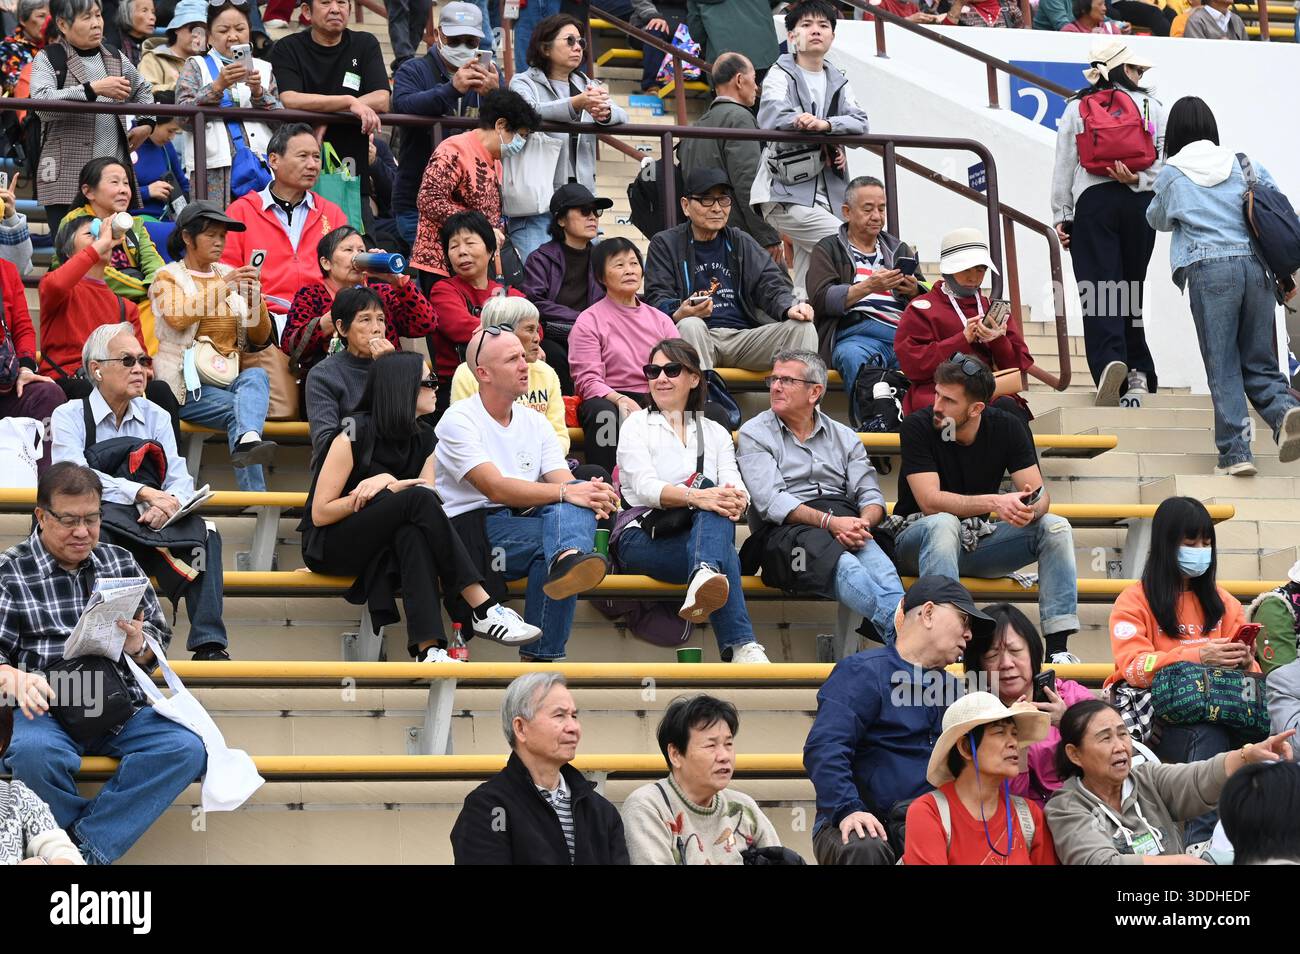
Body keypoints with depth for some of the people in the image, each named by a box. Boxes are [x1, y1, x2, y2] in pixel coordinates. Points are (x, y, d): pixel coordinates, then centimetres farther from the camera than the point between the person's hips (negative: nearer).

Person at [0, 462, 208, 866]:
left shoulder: (121, 563, 16)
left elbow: (159, 639, 19)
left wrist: (139, 646, -7)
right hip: (45, 711, -4)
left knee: (186, 748, -25)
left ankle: (87, 846, -21)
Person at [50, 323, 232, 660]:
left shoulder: (156, 417, 11)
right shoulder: (69, 416, -2)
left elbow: (179, 478, 1)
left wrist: (168, 504, -25)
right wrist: (145, 493, -29)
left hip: (145, 532, 4)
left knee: (205, 534, -22)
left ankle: (209, 643, -30)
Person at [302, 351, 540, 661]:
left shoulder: (424, 438, 6)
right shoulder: (355, 434, -14)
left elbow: (429, 503, -6)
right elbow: (320, 513, -15)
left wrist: (390, 482, -25)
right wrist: (393, 490, -21)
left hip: (384, 549, 5)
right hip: (332, 547, -5)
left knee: (413, 532, -34)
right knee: (417, 499, -30)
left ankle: (428, 647, -47)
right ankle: (482, 609, -33)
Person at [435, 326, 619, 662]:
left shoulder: (536, 423, 18)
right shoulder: (459, 420, -2)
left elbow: (565, 484, 4)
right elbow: (496, 488, -16)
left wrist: (592, 496, -21)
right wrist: (566, 493, -26)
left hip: (526, 528, 5)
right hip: (471, 530, -5)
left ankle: (566, 559, -50)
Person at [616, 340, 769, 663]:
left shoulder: (715, 433, 23)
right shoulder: (637, 425, 12)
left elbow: (736, 487, 4)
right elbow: (645, 486, -8)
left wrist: (738, 501, -25)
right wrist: (695, 497, -30)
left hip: (702, 533, 3)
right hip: (642, 536, -3)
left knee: (717, 504, -35)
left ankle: (705, 577, -66)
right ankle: (741, 646, -56)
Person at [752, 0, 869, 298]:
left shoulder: (839, 82, 17)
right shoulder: (781, 75, 1)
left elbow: (859, 122, 0)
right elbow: (771, 115, -18)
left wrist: (825, 124, -22)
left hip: (825, 193, 6)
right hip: (786, 194, -6)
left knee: (807, 284, 6)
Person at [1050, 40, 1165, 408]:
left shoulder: (1076, 108, 7)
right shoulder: (1151, 106, 8)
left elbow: (1064, 165, 5)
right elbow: (1165, 159, -2)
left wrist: (1061, 216, 8)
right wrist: (1138, 179, -9)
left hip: (1092, 201, -1)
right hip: (1140, 203, 2)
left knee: (1098, 289, -7)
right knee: (1131, 288, 11)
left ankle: (1110, 362, -29)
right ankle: (1138, 374, 9)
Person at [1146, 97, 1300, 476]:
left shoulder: (1172, 175, 7)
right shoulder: (1243, 165, 12)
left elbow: (1158, 220, 24)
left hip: (1210, 271, -3)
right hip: (1256, 267, 3)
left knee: (1222, 366, 0)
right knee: (1259, 362, 9)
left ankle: (1235, 452, -7)